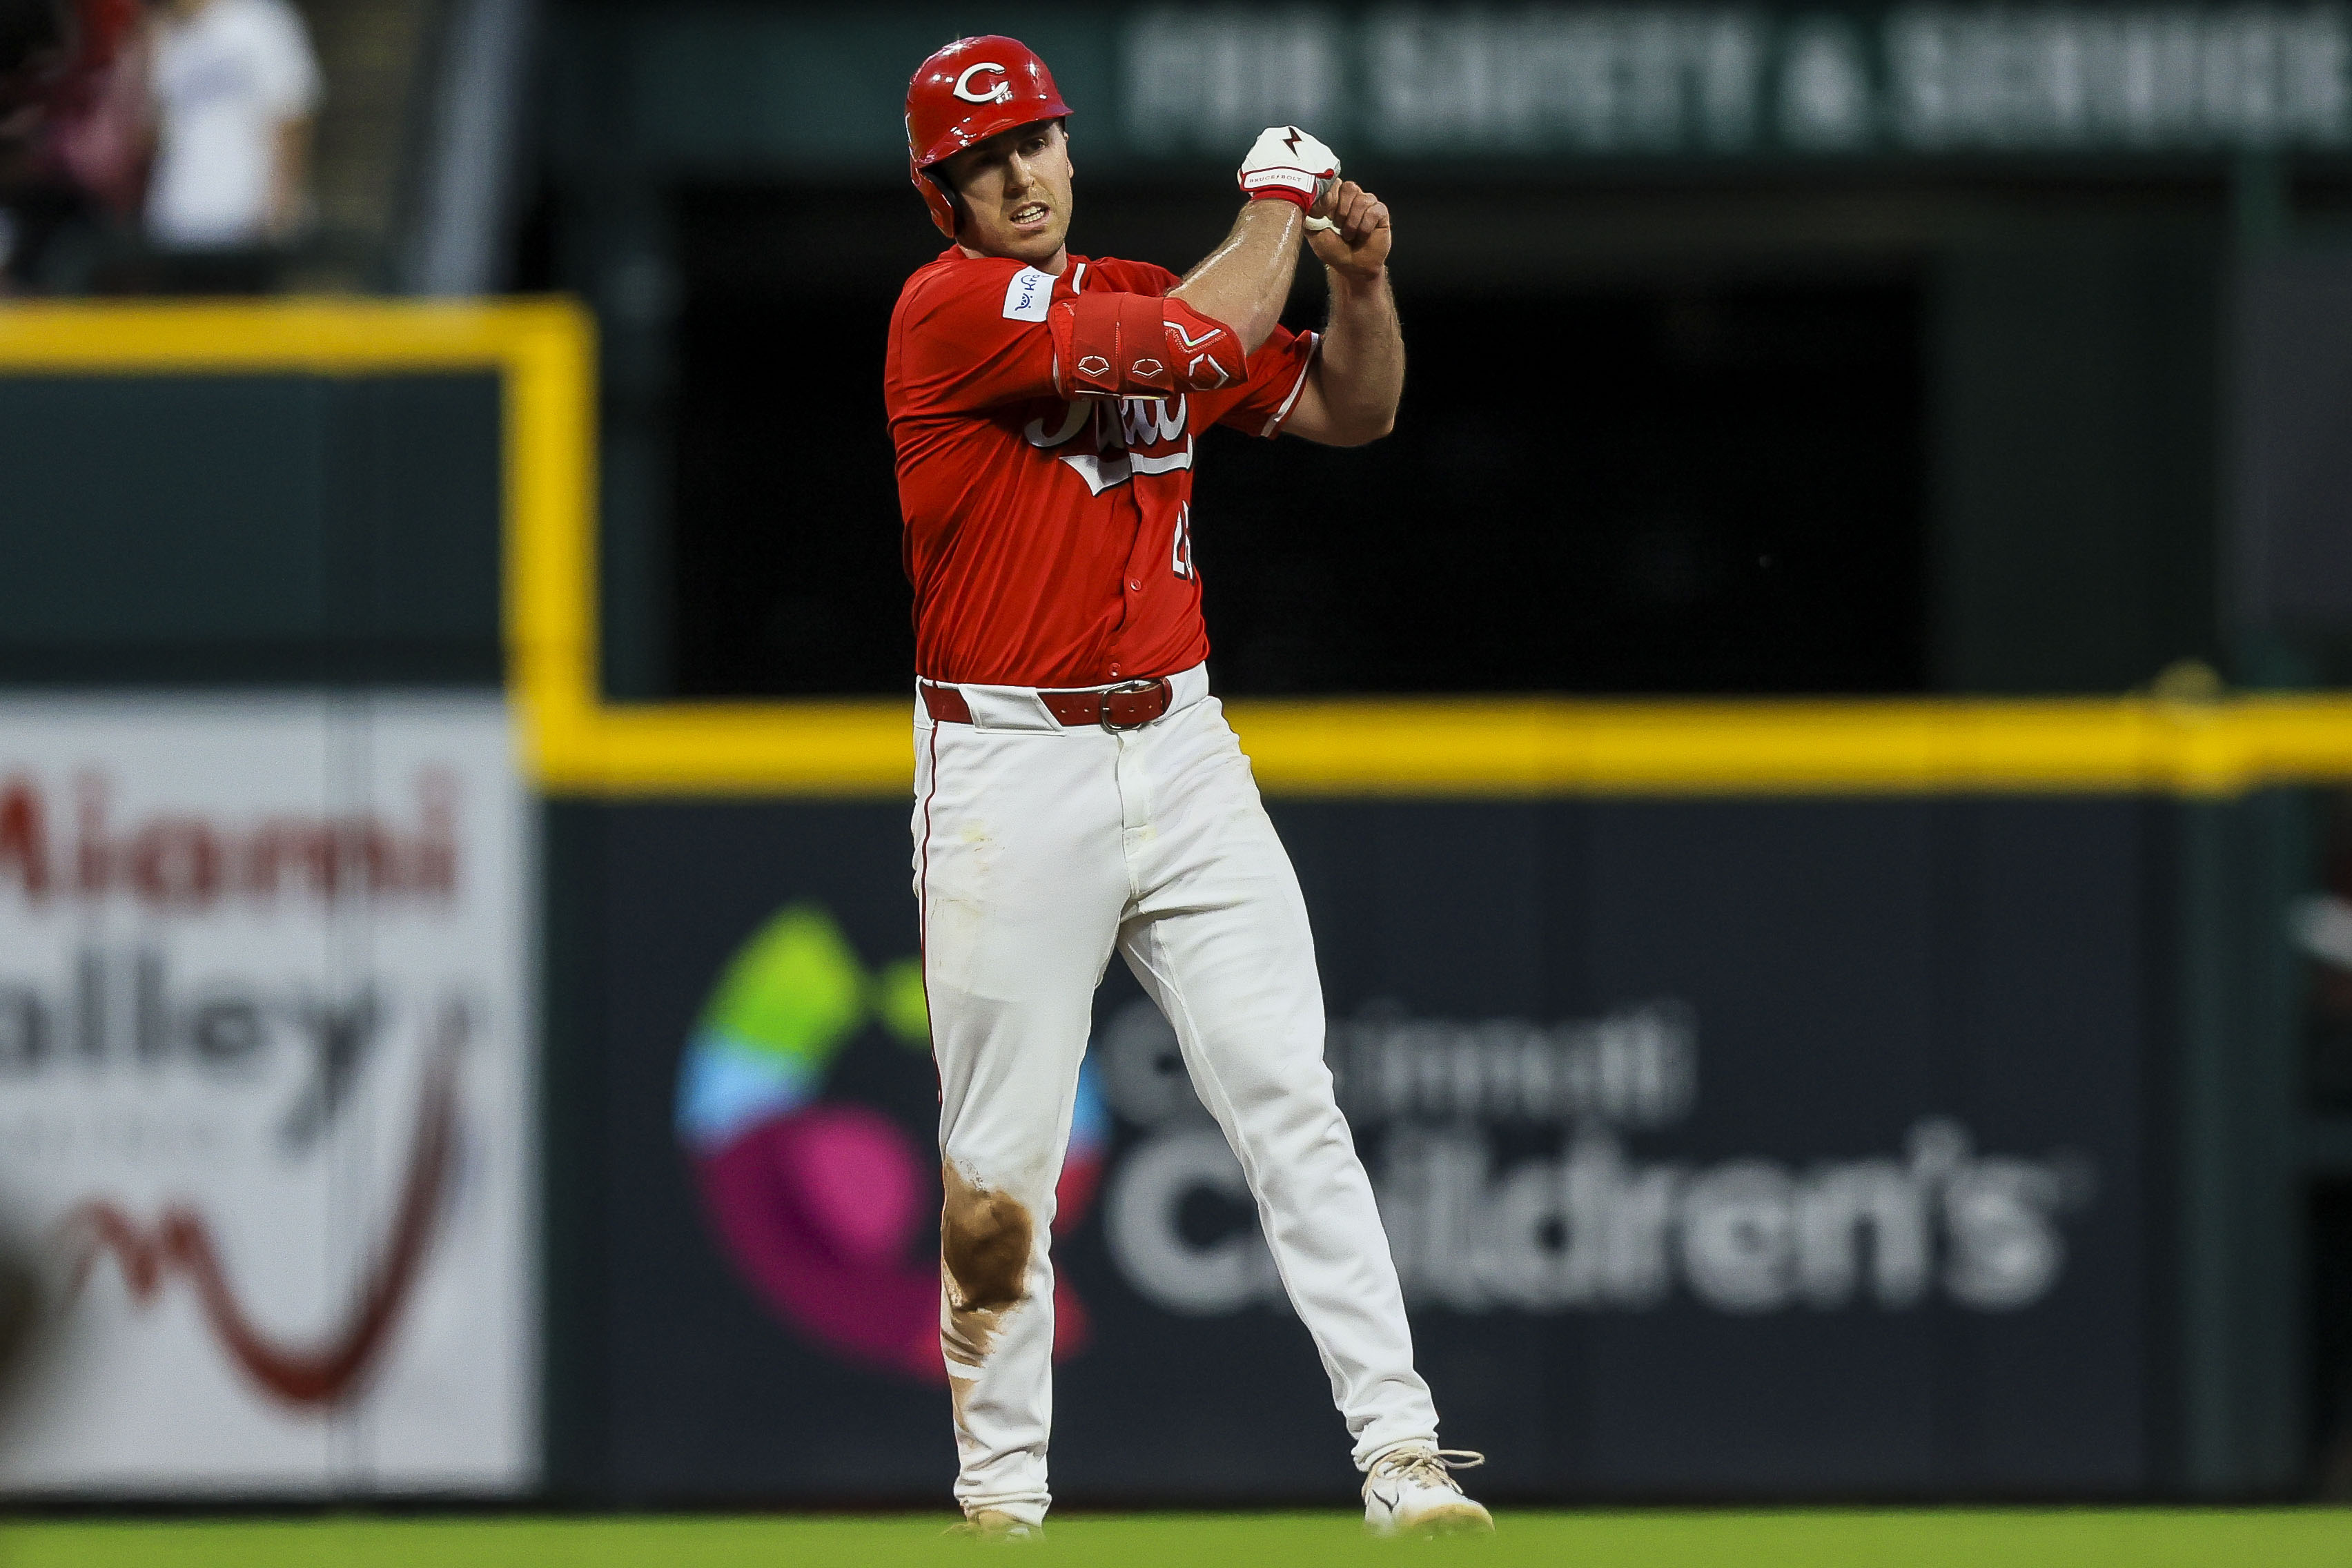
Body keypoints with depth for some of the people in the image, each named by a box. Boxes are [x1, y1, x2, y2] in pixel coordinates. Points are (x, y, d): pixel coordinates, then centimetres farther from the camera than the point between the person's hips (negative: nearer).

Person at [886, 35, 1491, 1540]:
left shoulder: (1140, 295, 12)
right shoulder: (950, 310, -10)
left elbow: (1354, 409, 18)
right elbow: (1202, 341, -18)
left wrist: (1362, 274, 0)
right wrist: (1280, 194, -3)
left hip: (1183, 752, 5)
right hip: (1010, 777, -5)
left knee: (1291, 1102, -4)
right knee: (1000, 1162, 2)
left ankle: (1401, 1450, -7)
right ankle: (1001, 1492, 14)